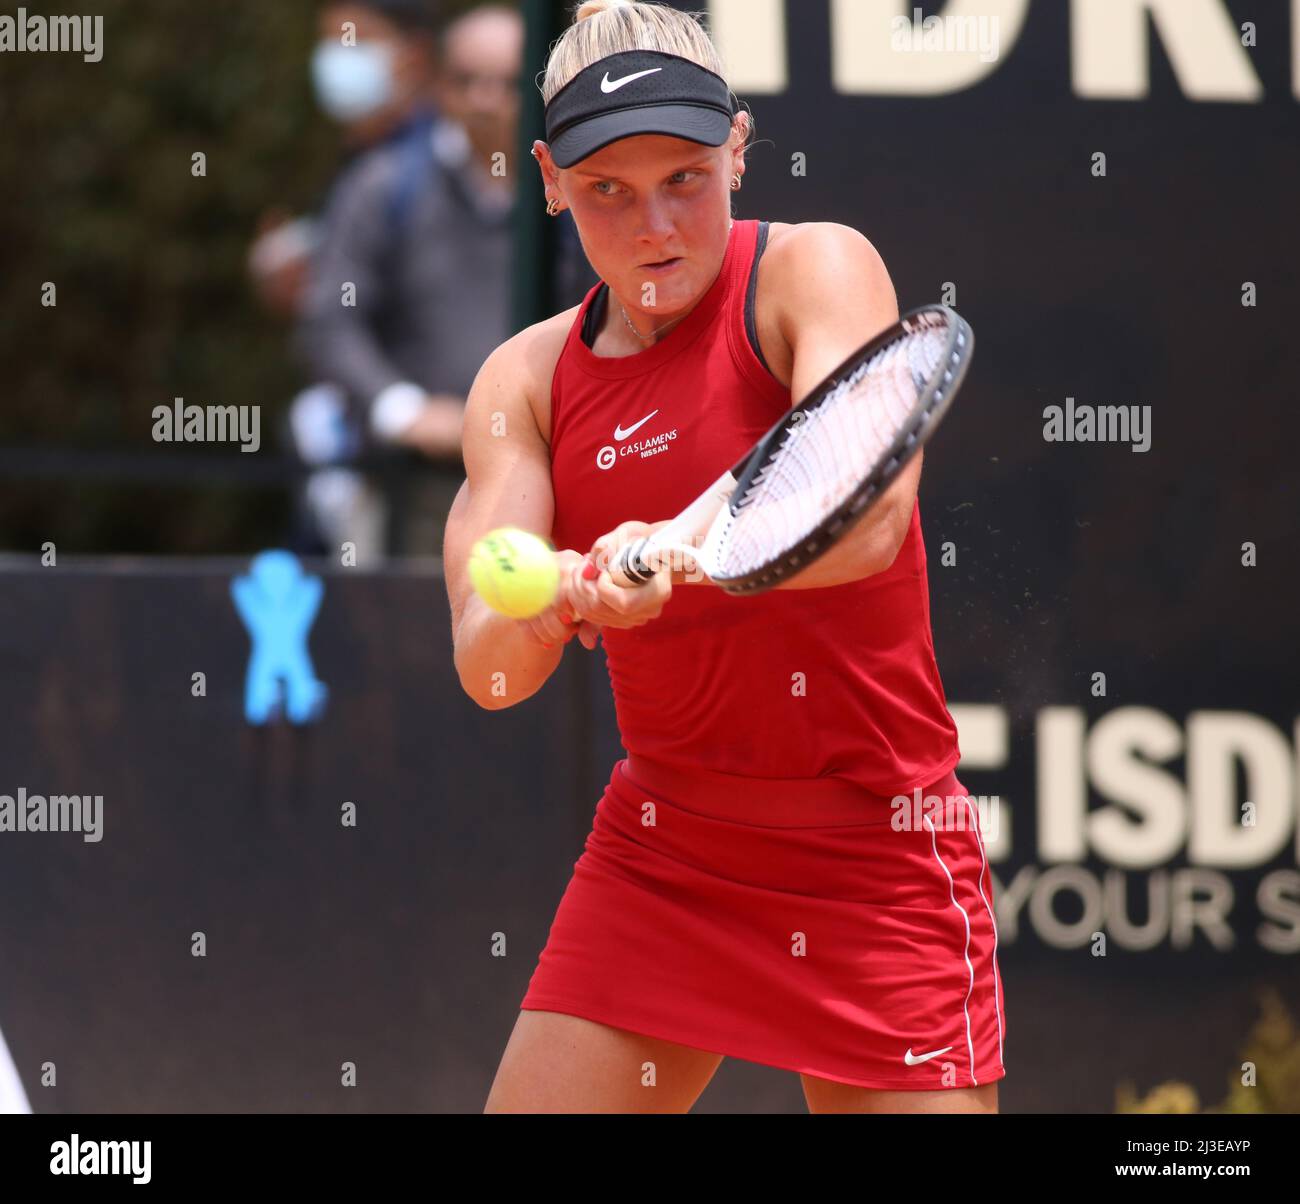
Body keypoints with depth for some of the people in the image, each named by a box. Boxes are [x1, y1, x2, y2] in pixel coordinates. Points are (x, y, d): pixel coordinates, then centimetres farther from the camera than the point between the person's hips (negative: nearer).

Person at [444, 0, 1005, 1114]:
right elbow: (486, 667, -7)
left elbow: (868, 518, -26)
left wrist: (679, 552, -44)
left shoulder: (816, 271, -8)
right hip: (658, 849, 4)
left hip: (876, 865, -4)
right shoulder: (528, 379, 5)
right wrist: (550, 607, -31)